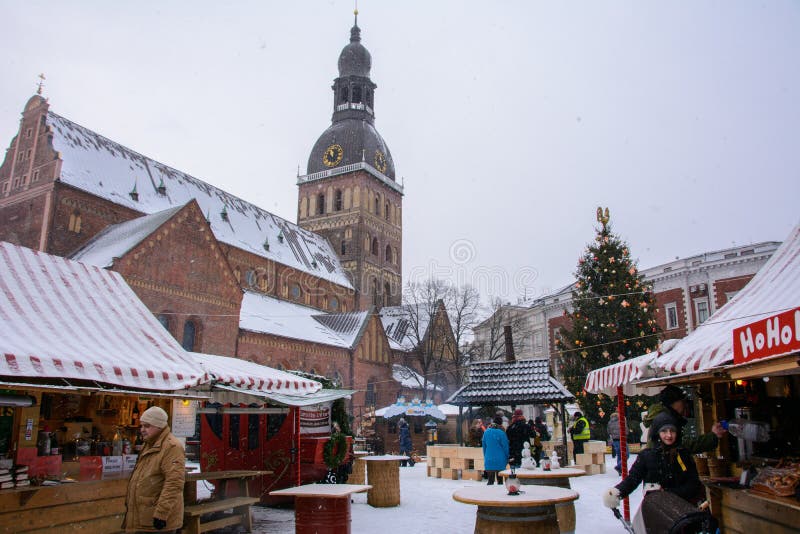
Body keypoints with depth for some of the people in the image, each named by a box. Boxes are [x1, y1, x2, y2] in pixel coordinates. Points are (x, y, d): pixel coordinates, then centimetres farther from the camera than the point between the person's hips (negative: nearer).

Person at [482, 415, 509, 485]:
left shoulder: (486, 432, 2)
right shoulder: (501, 433, -11)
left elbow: (484, 446, 9)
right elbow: (505, 446, -5)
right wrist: (507, 458, 8)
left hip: (489, 460, 3)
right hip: (500, 461, -3)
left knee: (490, 480, 6)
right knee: (500, 480, 8)